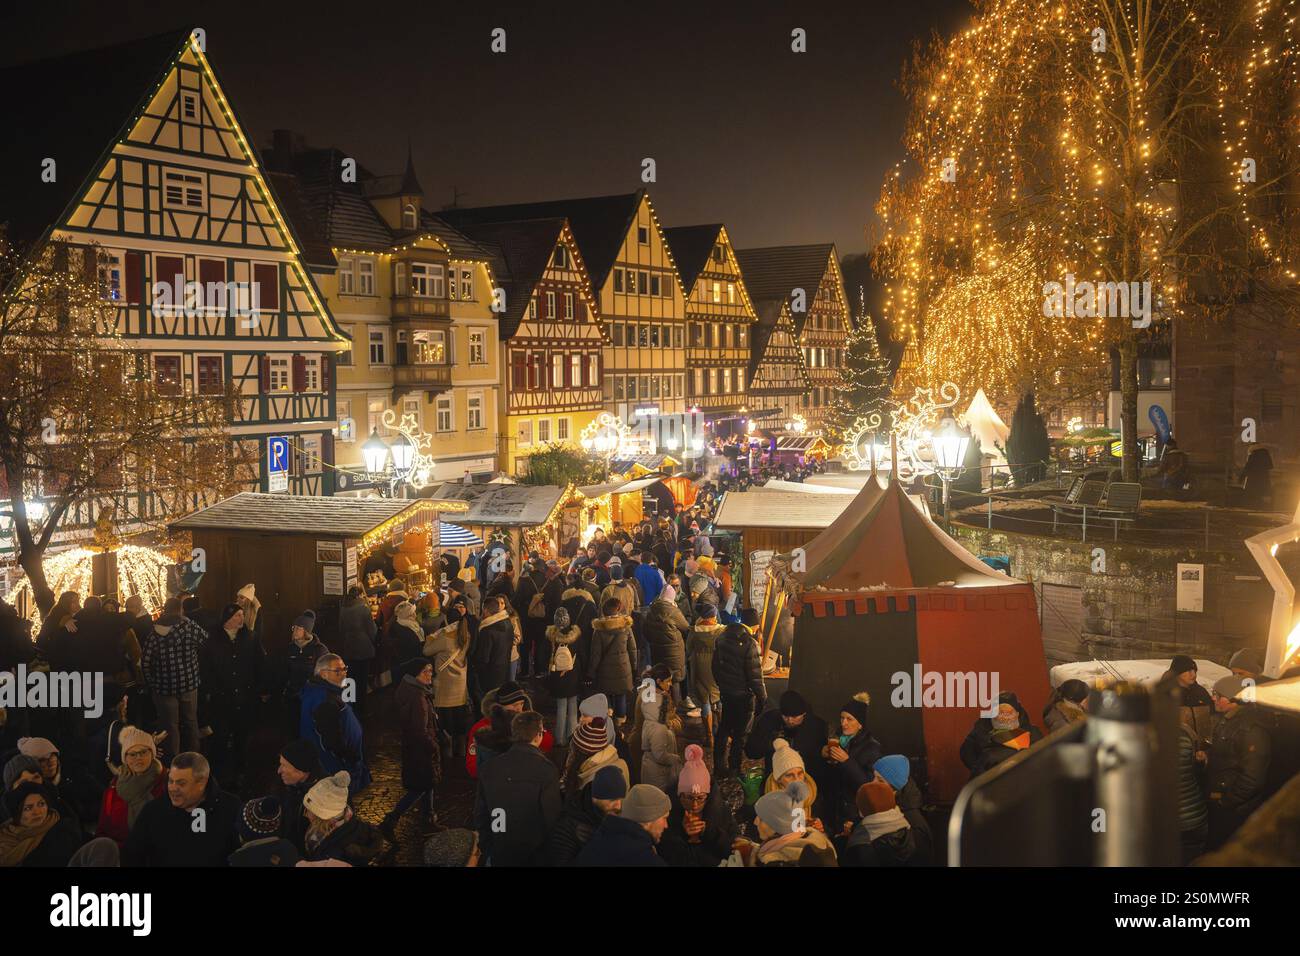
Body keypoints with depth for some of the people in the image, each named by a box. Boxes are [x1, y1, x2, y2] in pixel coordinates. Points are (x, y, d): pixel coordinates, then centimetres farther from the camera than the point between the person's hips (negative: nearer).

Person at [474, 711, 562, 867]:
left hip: (499, 857, 4)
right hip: (536, 858, -4)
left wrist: (488, 851, 14)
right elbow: (553, 818, -18)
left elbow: (479, 816, 2)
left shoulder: (488, 769, -5)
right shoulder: (546, 770, -19)